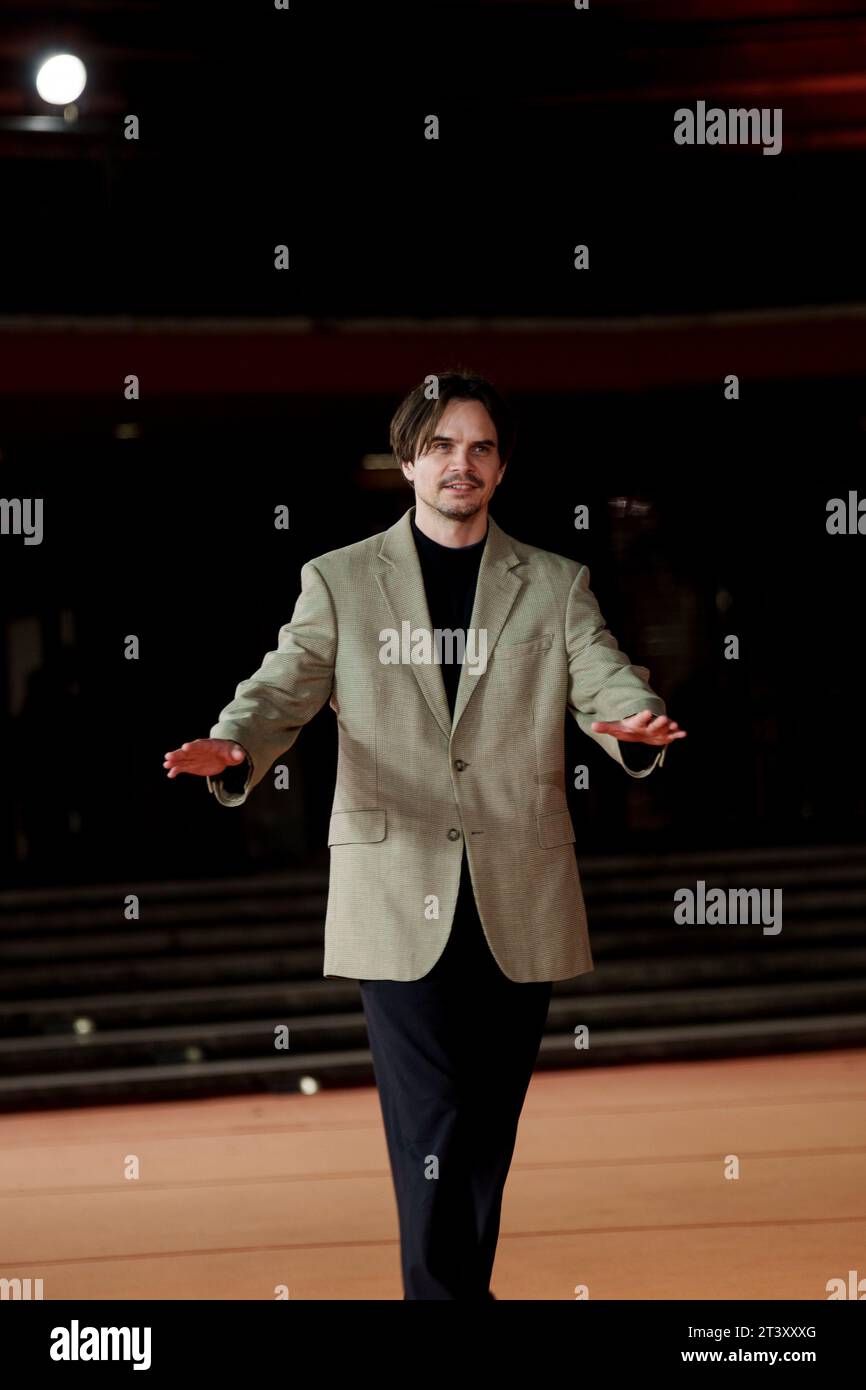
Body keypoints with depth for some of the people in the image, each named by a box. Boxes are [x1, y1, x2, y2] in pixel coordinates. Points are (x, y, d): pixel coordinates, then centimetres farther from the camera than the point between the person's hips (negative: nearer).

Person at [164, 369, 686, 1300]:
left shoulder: (556, 586, 11)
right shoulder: (340, 581, 8)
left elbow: (606, 682, -3)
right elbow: (285, 688, -1)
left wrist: (635, 725, -28)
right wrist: (232, 750, -24)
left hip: (519, 900, 2)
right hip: (397, 892, -2)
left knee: (490, 1121, 9)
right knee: (429, 1126, -10)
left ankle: (463, 1285, 23)